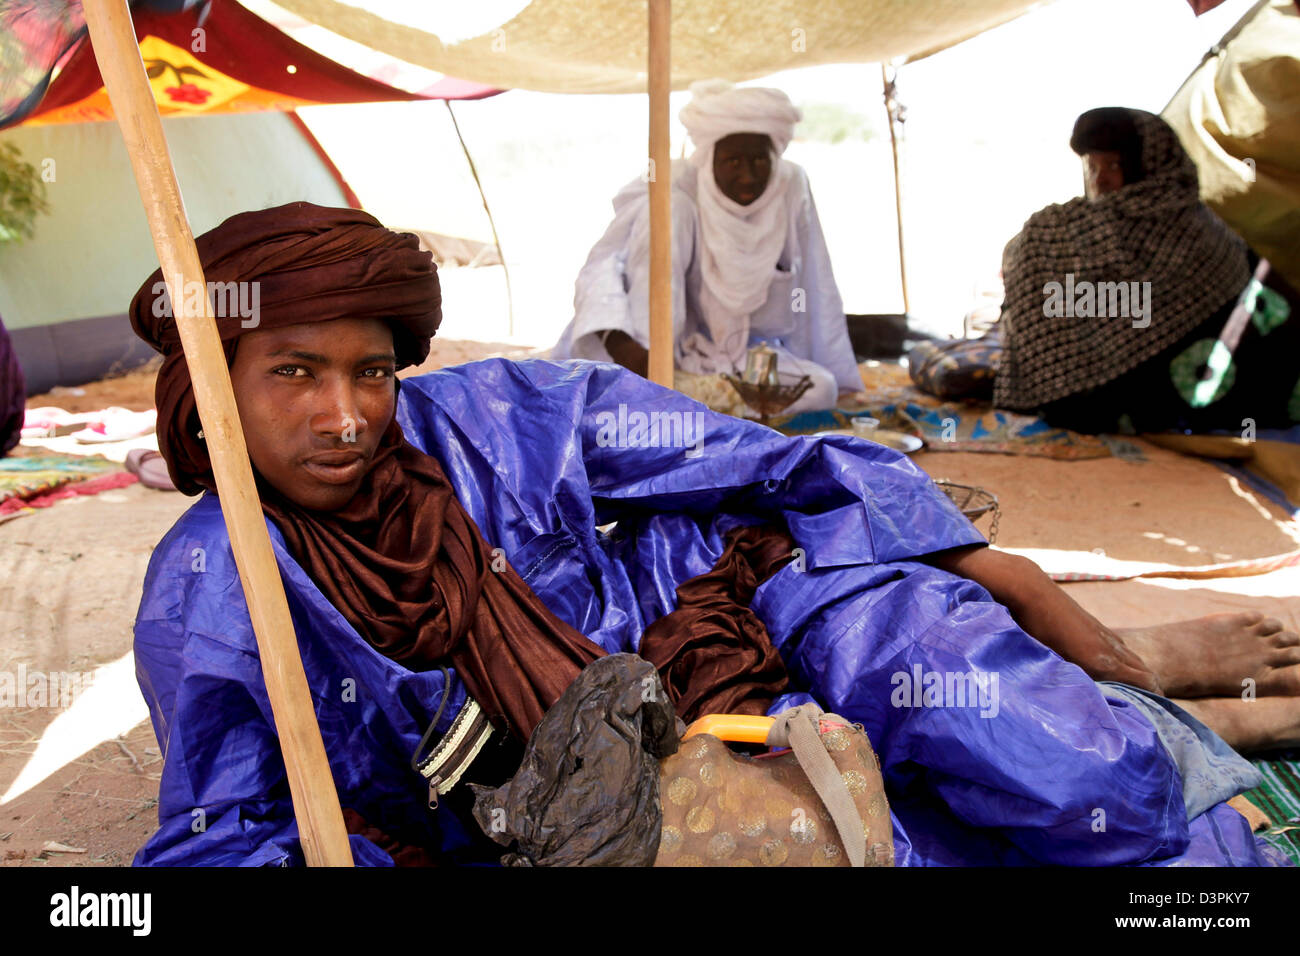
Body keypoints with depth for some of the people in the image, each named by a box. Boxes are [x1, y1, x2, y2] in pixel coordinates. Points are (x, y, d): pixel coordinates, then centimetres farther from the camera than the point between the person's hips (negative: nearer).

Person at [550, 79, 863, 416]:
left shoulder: (791, 186, -8)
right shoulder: (675, 188, -17)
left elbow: (815, 295, -3)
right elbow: (601, 264, -27)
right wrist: (619, 343, -45)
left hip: (747, 354, 4)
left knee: (821, 388, -26)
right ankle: (643, 383, -30)